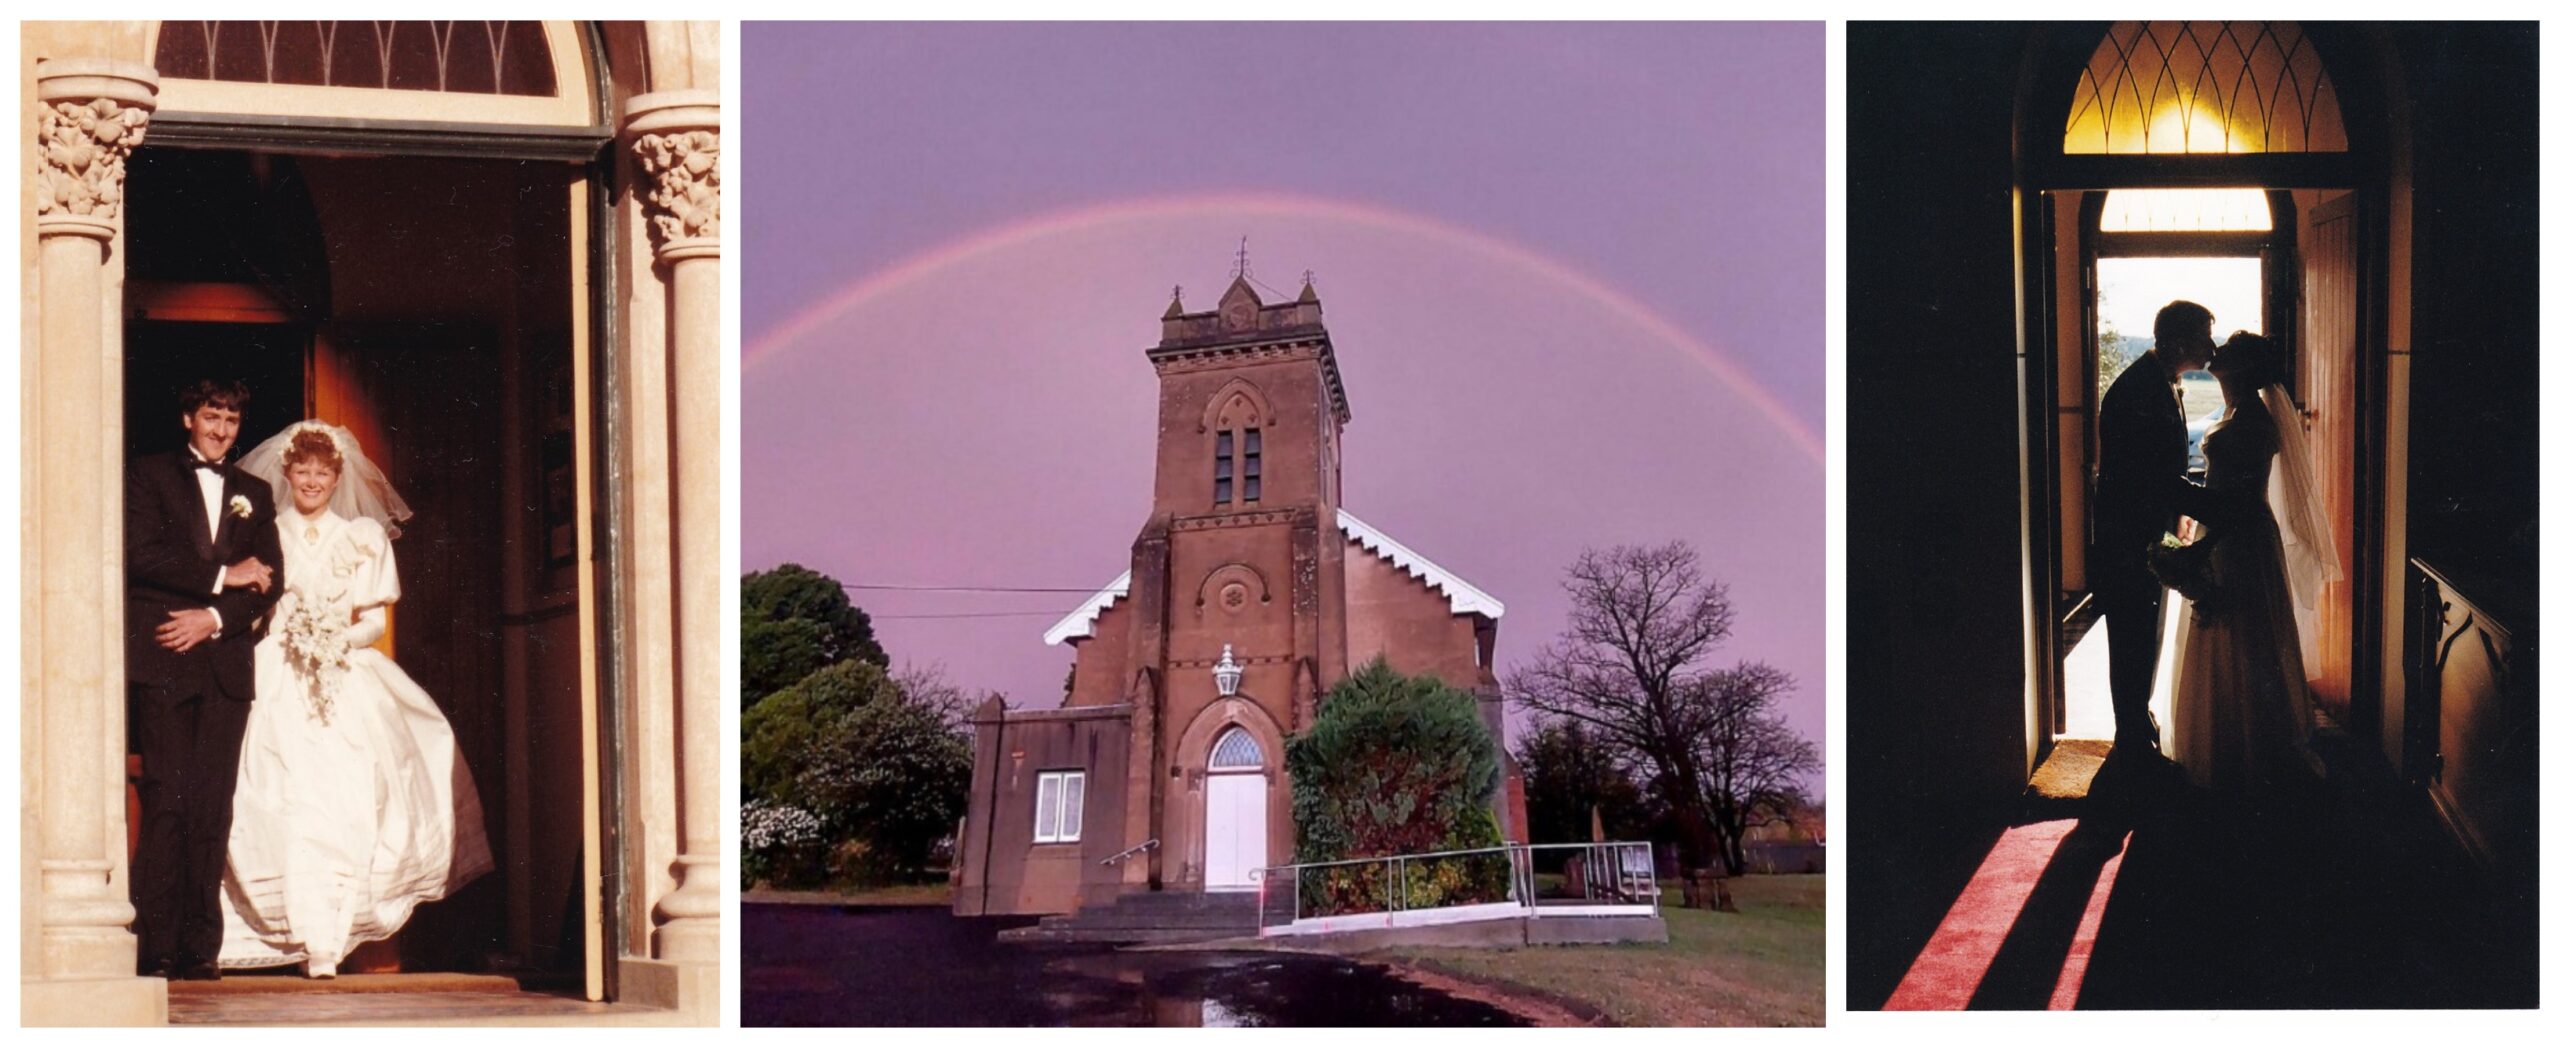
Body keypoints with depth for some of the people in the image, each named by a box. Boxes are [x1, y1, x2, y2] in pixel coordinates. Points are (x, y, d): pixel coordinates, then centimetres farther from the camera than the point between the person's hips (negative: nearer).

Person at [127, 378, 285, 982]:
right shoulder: (148, 477, 11)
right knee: (166, 802, -10)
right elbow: (142, 556, -5)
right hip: (162, 663, -3)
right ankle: (156, 949, -10)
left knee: (212, 808, -2)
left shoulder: (253, 495, 21)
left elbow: (269, 581, 11)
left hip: (226, 665, 3)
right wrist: (223, 576, -7)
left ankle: (200, 949, -1)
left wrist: (213, 618, -5)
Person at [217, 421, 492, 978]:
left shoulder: (363, 537, 15)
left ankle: (331, 934, -12)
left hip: (347, 684, 1)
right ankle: (317, 940, -14)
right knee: (295, 799, -15)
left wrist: (341, 637, -9)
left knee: (346, 797, -14)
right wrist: (290, 635, -10)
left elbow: (376, 620, 11)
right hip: (278, 684, -1)